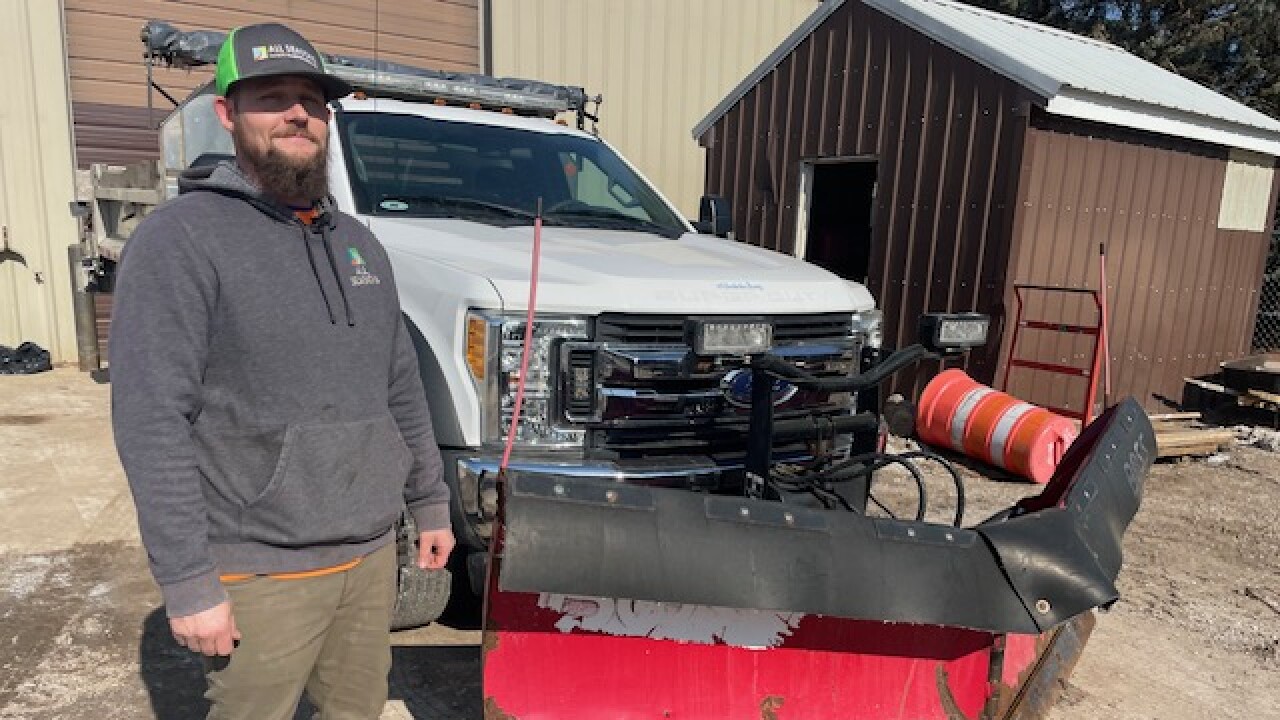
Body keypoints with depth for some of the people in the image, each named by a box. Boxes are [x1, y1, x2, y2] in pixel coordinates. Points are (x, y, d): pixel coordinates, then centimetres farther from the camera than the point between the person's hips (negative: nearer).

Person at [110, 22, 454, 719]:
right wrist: (187, 582, -17)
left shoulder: (357, 241, 10)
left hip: (372, 554, 6)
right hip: (260, 571, -5)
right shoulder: (181, 237, -10)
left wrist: (429, 502, 13)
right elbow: (151, 422, -15)